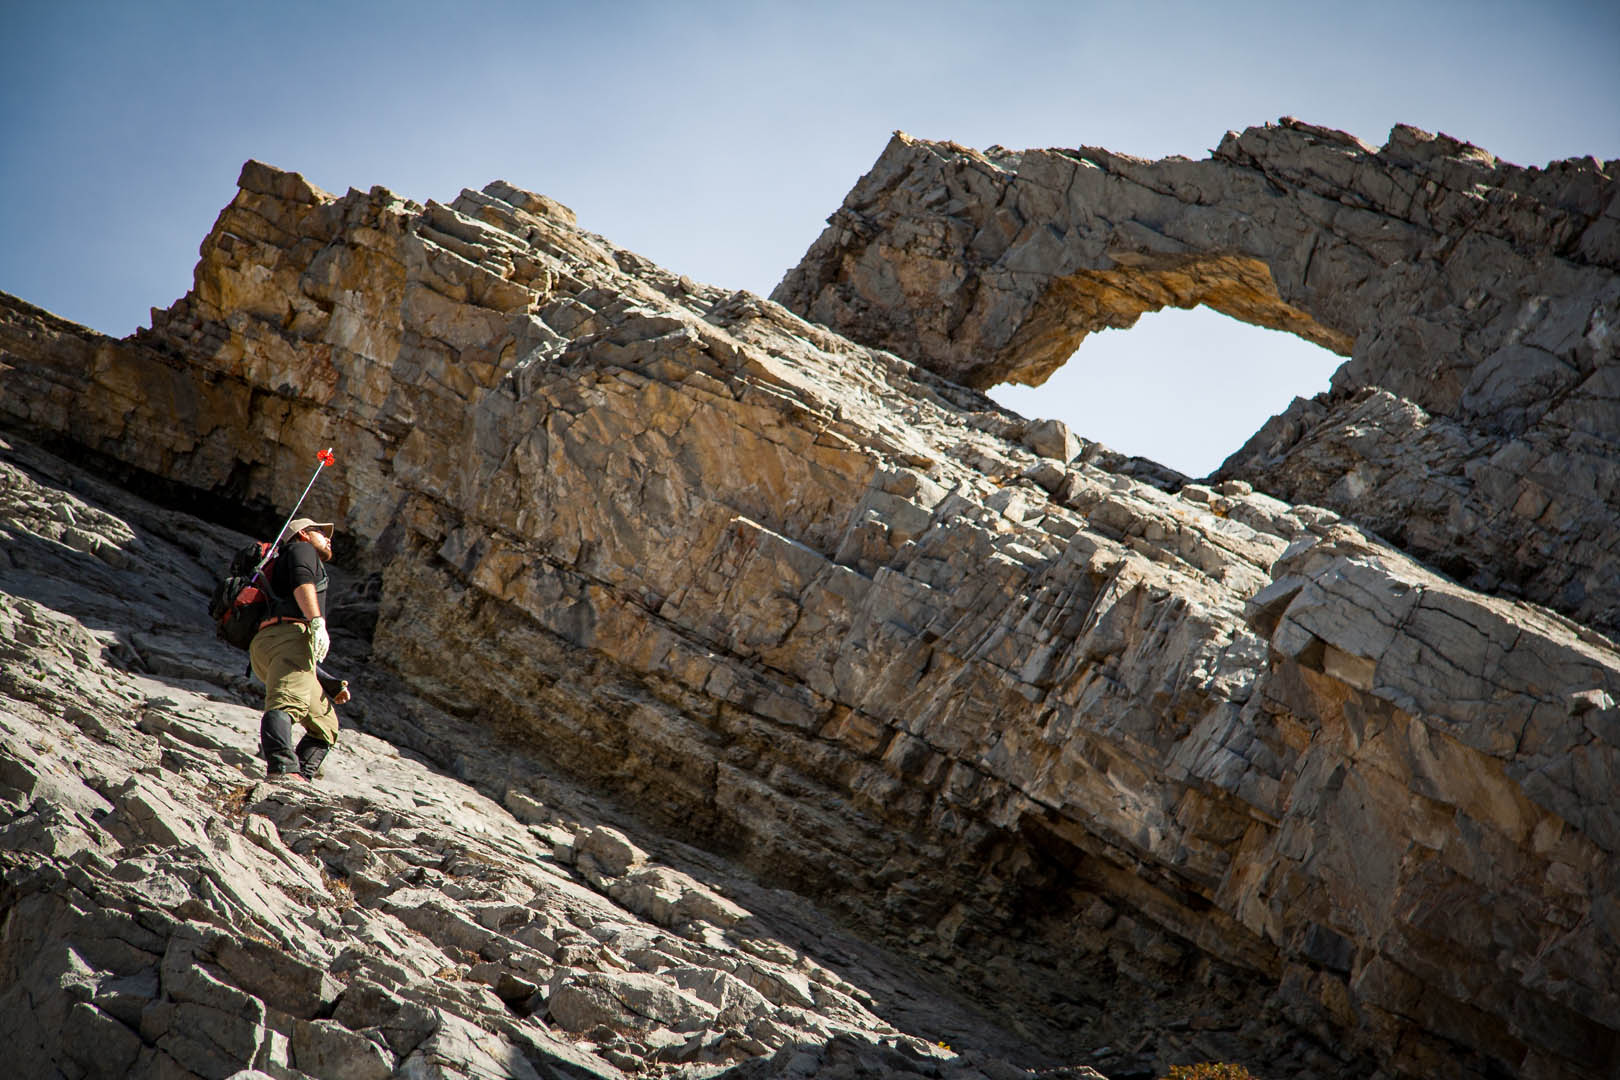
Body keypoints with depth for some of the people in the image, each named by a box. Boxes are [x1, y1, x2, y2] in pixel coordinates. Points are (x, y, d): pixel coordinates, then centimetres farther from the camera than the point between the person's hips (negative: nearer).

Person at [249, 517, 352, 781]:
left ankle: (300, 780, -7)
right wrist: (317, 621, -23)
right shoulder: (302, 549, 19)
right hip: (288, 633, -9)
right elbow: (301, 581, -8)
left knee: (326, 725, 12)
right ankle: (282, 768, -54)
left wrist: (331, 686, 35)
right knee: (286, 702, -32)